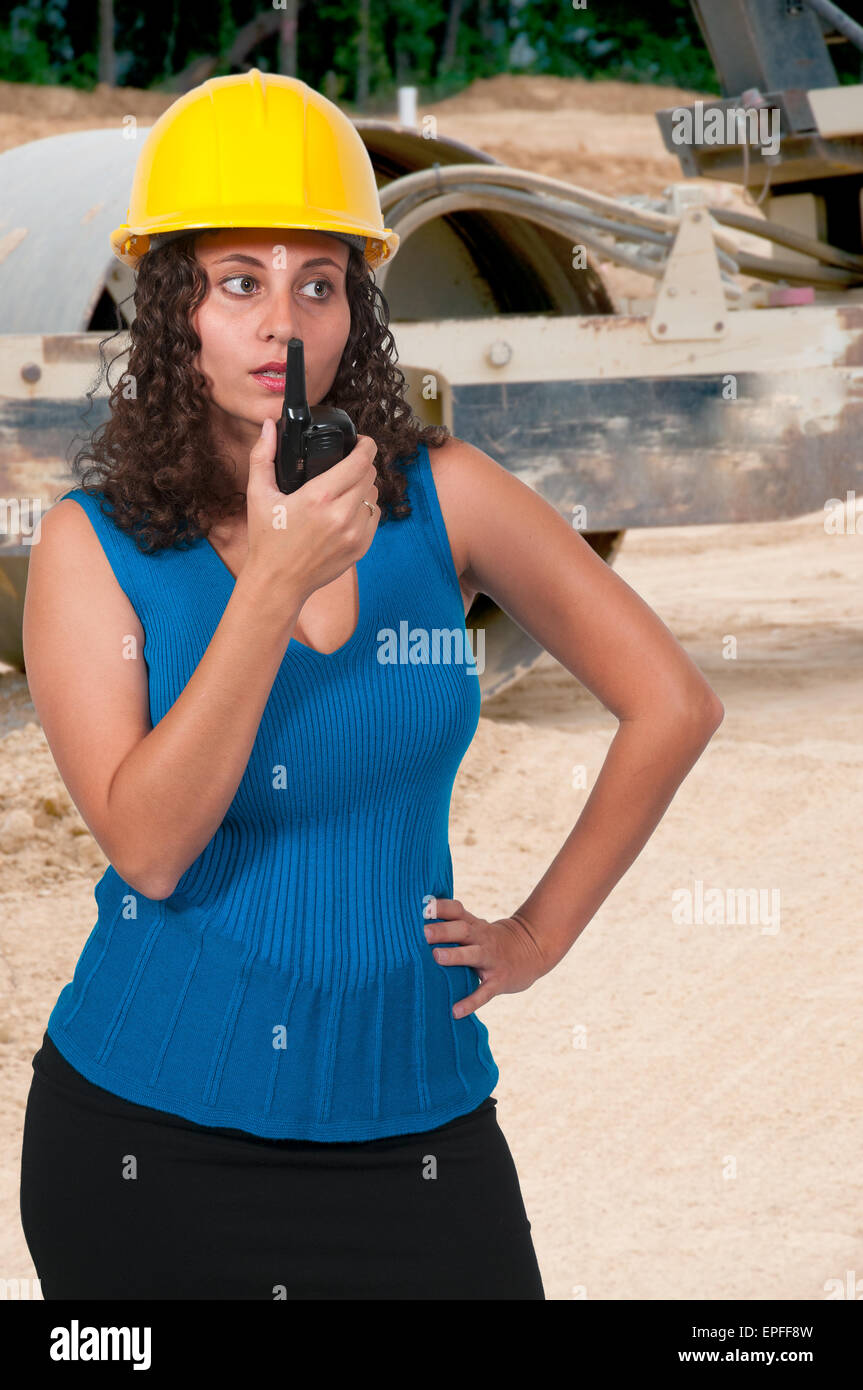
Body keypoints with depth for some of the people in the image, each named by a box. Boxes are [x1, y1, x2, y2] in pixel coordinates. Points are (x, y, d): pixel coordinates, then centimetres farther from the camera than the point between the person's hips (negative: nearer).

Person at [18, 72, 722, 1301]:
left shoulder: (442, 496, -4)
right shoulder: (93, 544, -6)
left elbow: (672, 703, 5)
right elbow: (148, 848, -17)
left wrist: (543, 930, 4)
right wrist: (277, 585, -23)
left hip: (409, 1122, 1)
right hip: (146, 1133, 0)